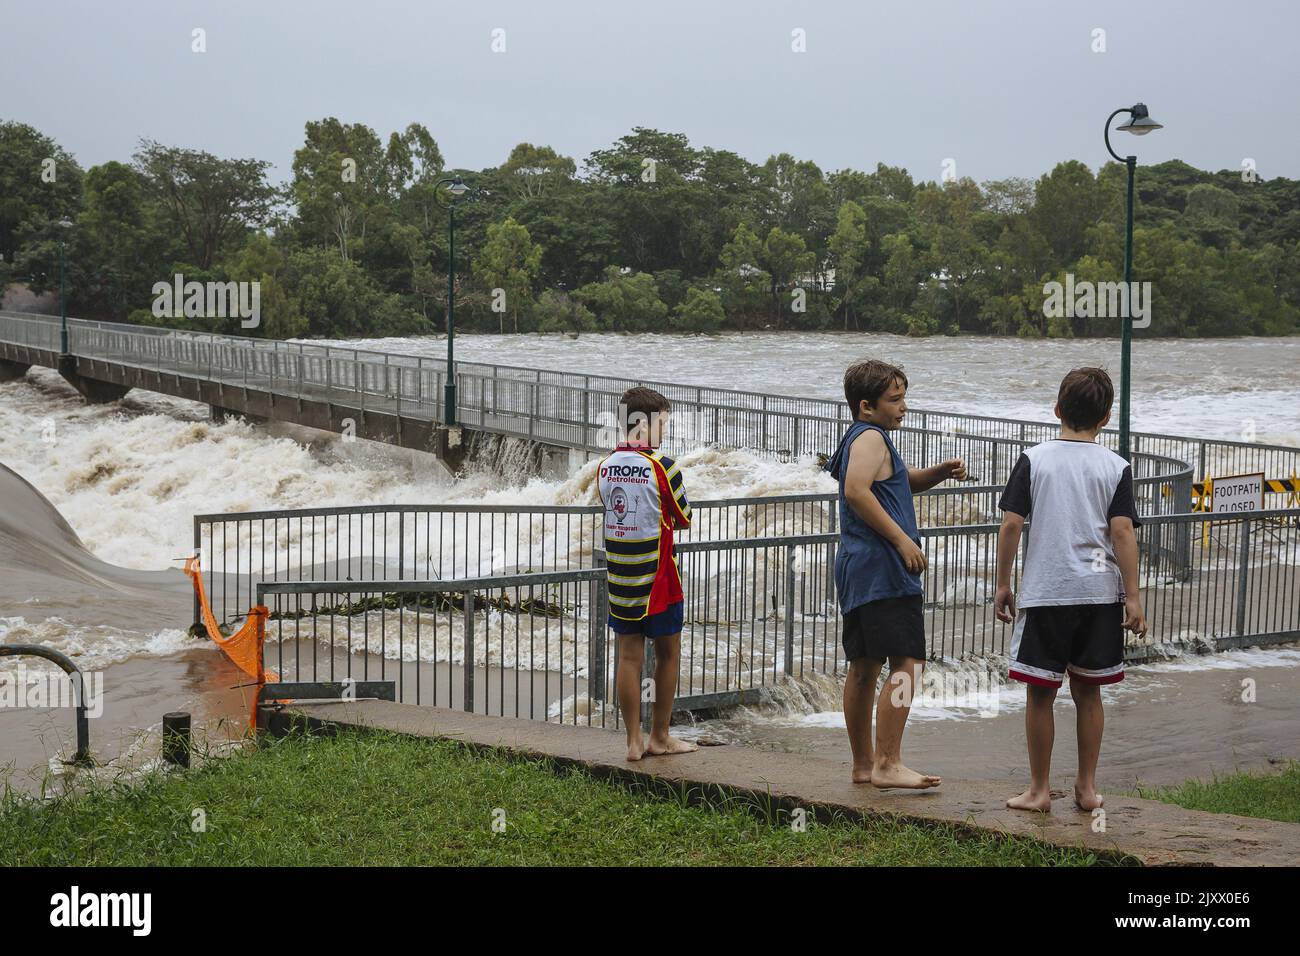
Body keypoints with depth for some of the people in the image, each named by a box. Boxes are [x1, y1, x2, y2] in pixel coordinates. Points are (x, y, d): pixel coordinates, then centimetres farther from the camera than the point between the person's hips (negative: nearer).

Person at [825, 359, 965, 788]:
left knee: (863, 666, 12)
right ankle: (888, 764, -16)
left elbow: (901, 482, 35)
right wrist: (902, 539, -23)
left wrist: (941, 472, 15)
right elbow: (856, 490, -26)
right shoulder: (871, 438, -10)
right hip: (882, 568, -11)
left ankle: (863, 764, 18)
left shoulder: (862, 439, 22)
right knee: (907, 663, -12)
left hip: (857, 569, 11)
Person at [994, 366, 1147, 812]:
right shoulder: (1116, 467, 1)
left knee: (1040, 692, 6)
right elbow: (1122, 531, -6)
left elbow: (1010, 524, -6)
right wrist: (1132, 597, -4)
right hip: (1100, 592, 2)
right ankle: (1087, 787, 18)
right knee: (1088, 691, 14)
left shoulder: (1034, 460, -2)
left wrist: (1002, 584, 3)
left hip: (1044, 592, -2)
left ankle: (1039, 790, 11)